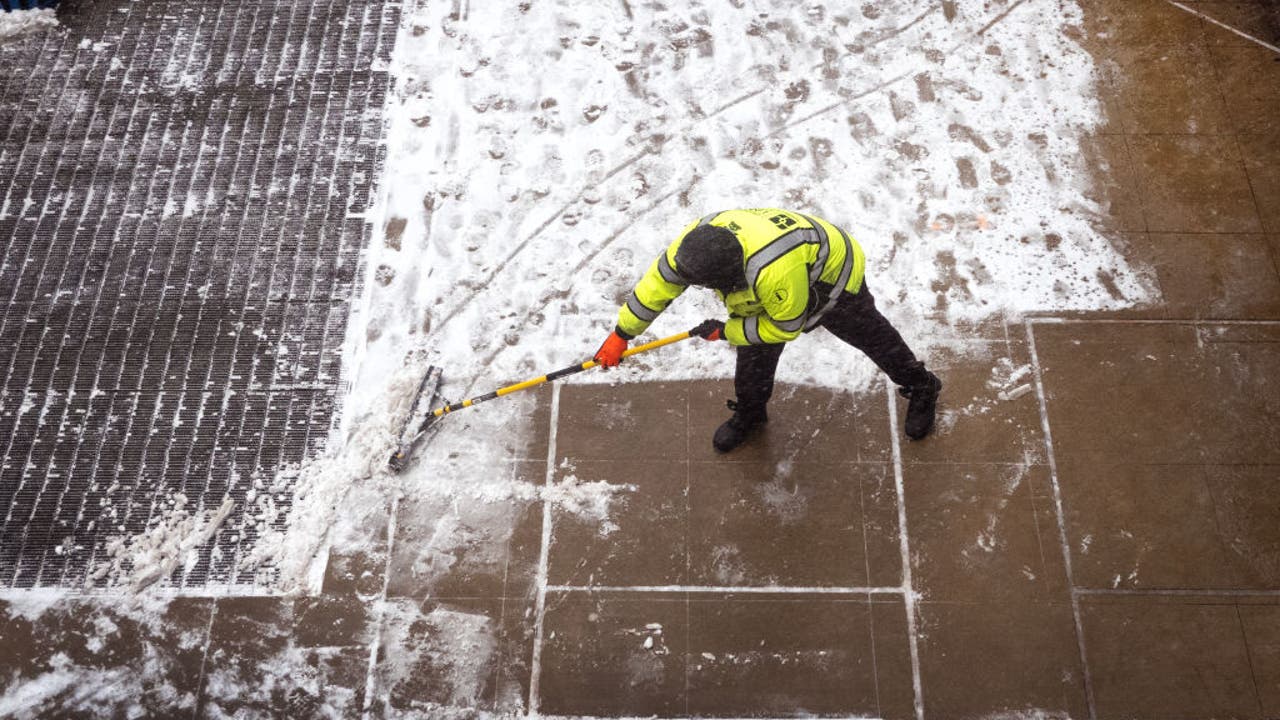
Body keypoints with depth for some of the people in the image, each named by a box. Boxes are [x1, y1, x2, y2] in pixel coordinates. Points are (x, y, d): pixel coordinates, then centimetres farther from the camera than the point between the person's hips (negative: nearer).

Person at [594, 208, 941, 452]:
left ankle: (921, 388, 43)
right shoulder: (700, 237, -30)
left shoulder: (775, 273, -49)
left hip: (832, 274, -6)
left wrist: (725, 331, -22)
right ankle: (749, 414, 34)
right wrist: (621, 334, -13)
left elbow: (786, 327, -30)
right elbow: (659, 281, -16)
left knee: (871, 335, 16)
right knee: (754, 351, 7)